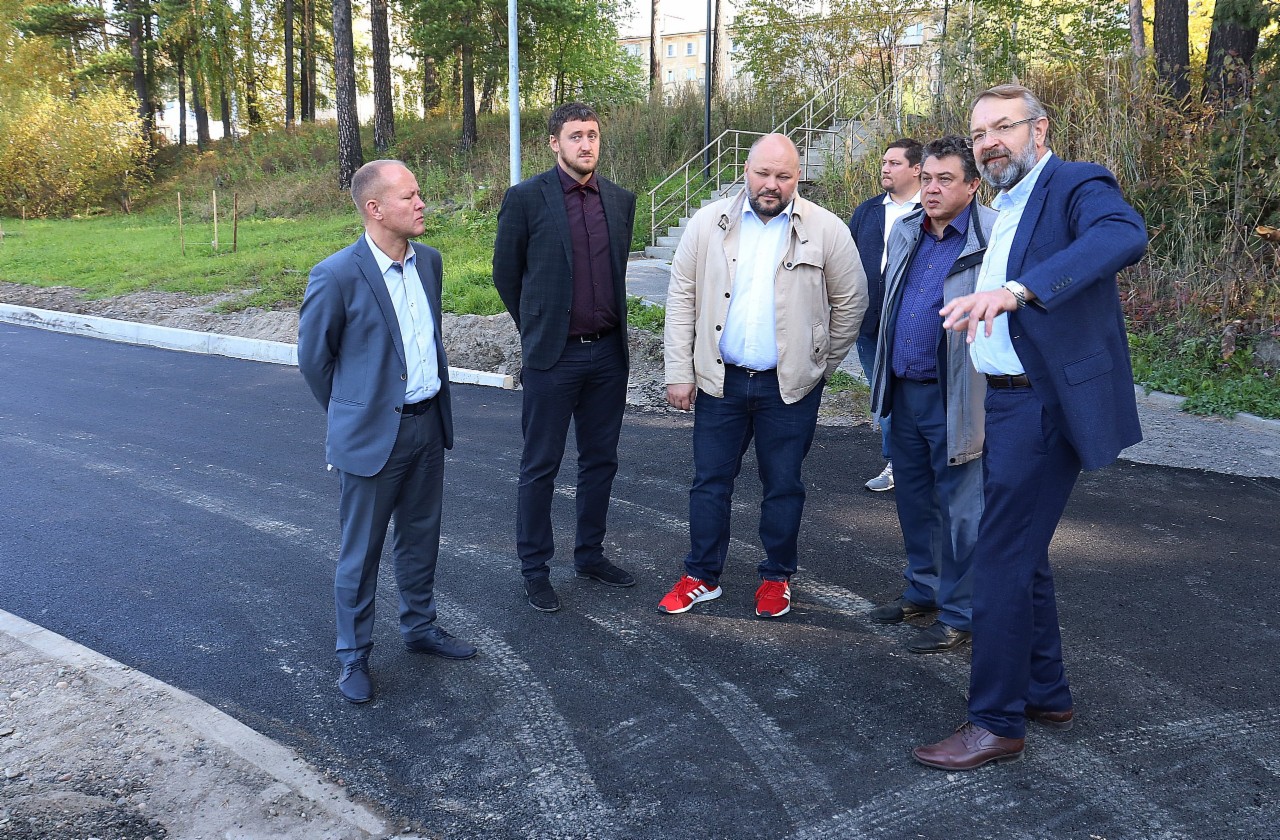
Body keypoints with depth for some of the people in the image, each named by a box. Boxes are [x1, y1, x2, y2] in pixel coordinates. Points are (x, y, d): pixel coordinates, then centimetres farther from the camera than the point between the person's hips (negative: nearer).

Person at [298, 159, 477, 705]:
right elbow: (313, 358, -5)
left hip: (428, 424, 6)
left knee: (421, 538, 20)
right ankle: (353, 656, 24)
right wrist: (354, 414, 5)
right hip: (373, 435, -6)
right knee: (361, 552, 8)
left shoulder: (429, 261, 2)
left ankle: (420, 628, 38)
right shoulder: (336, 277, -17)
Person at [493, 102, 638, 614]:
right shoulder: (526, 198, -6)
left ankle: (590, 554, 30)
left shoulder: (621, 201, 7)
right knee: (540, 466, 5)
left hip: (608, 352, 5)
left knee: (600, 460, 14)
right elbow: (506, 273, 3)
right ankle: (535, 568, 18)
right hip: (553, 355, -4)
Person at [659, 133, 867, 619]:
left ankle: (777, 577, 28)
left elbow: (851, 302, 5)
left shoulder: (826, 230, -4)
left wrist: (821, 363, 7)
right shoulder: (709, 223, 0)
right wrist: (679, 372, -2)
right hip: (719, 380, 2)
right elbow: (682, 298, 1)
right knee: (710, 481, 9)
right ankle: (702, 577, 24)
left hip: (790, 386, -1)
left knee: (783, 486, 10)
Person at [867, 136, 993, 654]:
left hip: (954, 399, -7)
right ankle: (923, 589, 37)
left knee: (959, 511, 3)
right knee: (913, 499, 19)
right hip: (904, 392, 7)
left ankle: (958, 615, 17)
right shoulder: (905, 233, 9)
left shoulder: (995, 237, -14)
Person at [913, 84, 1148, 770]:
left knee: (1001, 558, -7)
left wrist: (1015, 290, -45)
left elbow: (1123, 234, -33)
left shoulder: (1076, 185, -11)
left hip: (1045, 405, -10)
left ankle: (996, 723, 5)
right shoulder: (1005, 208, 18)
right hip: (1008, 403, 10)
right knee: (1022, 553, 17)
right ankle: (1046, 694, 33)